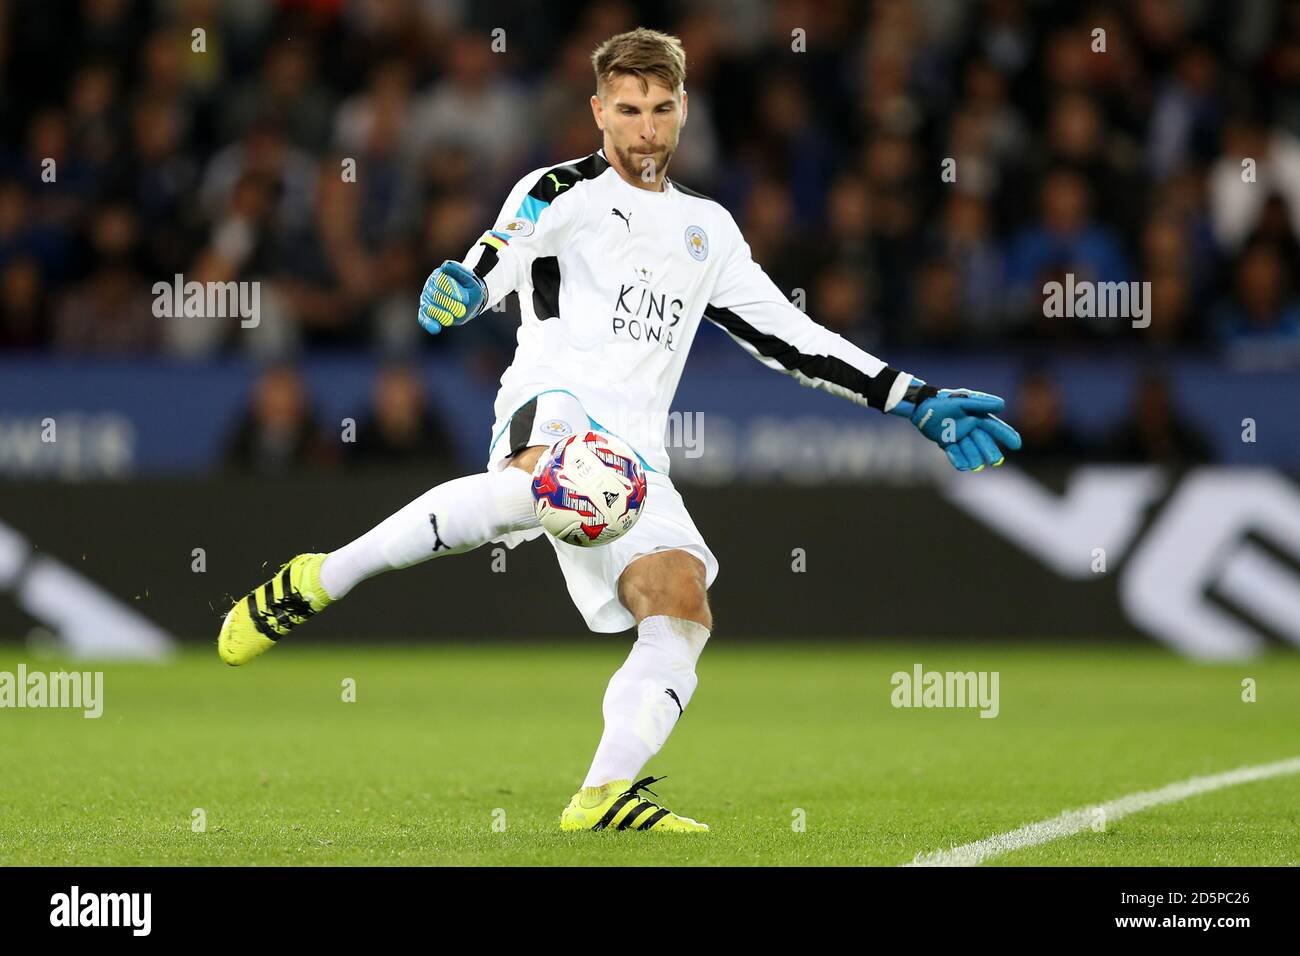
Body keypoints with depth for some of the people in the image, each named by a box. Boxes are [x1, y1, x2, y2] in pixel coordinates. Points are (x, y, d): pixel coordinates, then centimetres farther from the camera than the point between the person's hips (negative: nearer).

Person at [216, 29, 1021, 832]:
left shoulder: (708, 228, 28)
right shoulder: (561, 192, 12)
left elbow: (790, 339, 30)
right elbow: (494, 264, -3)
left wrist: (916, 402, 25)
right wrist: (458, 289, -29)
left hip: (635, 450, 6)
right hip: (553, 403, -6)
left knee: (682, 611, -17)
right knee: (539, 483, -41)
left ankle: (605, 796, -22)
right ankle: (319, 581, -34)